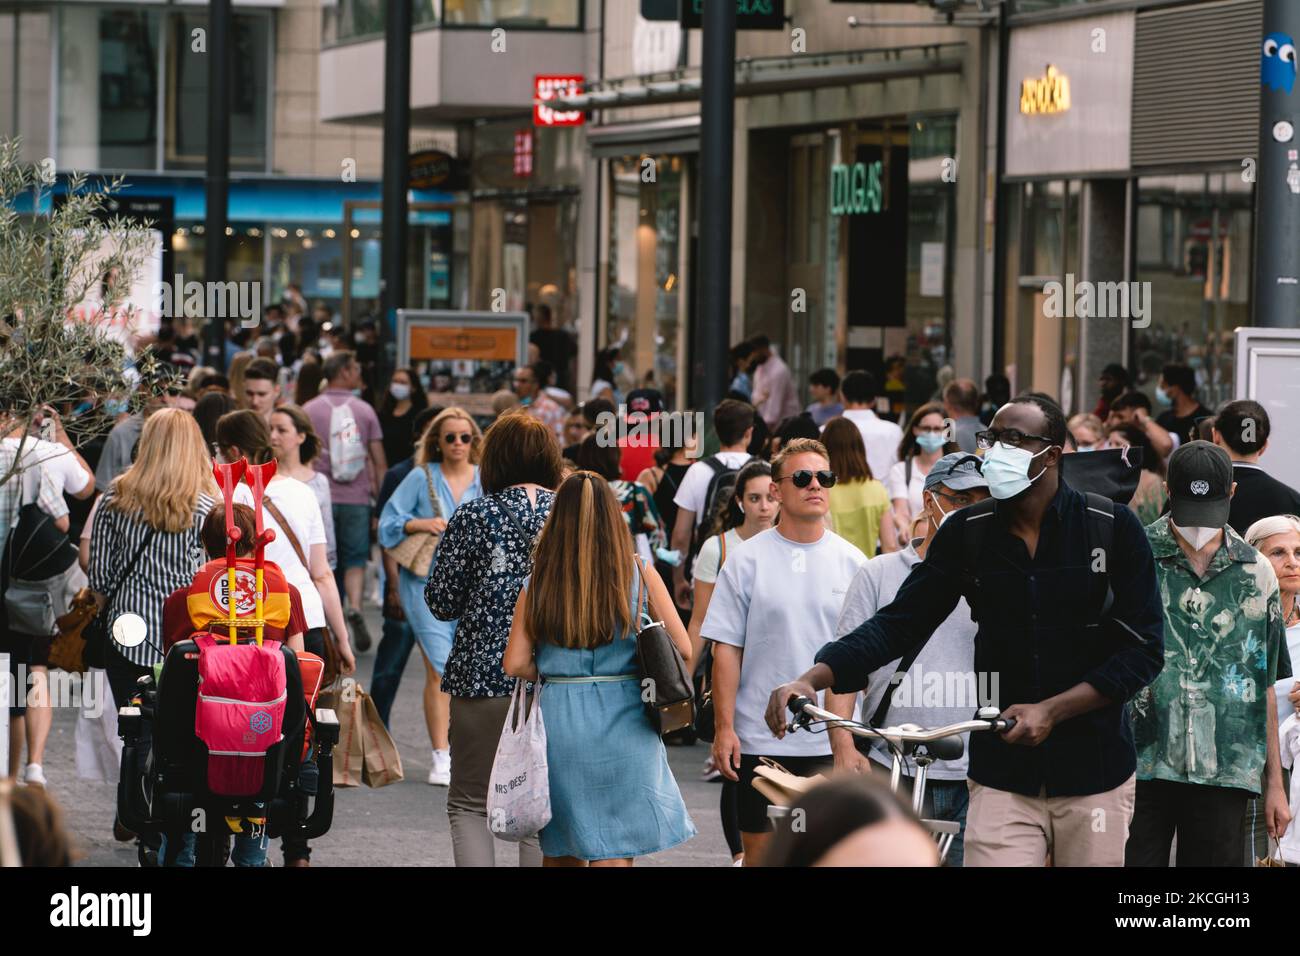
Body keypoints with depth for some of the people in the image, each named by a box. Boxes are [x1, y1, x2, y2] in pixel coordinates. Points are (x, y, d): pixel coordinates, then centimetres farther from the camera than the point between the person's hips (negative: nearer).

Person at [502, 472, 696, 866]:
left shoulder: (538, 582, -1)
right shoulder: (640, 575, -4)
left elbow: (515, 664, -5)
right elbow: (682, 650, -1)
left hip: (558, 718, 2)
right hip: (623, 726, -2)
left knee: (560, 852, 16)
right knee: (613, 854, -1)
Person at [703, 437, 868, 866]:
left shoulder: (851, 562, 6)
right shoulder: (747, 560, 1)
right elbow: (726, 649, 0)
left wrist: (848, 736, 1)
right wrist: (724, 727, -7)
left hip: (832, 742, 1)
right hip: (760, 737, -1)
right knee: (760, 848, 4)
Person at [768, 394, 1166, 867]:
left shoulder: (1113, 527, -5)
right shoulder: (966, 533, 2)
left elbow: (1144, 647, -6)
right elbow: (899, 623, 0)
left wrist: (1052, 710, -16)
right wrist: (811, 679, -15)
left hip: (1094, 773, -1)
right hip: (1003, 777, 1)